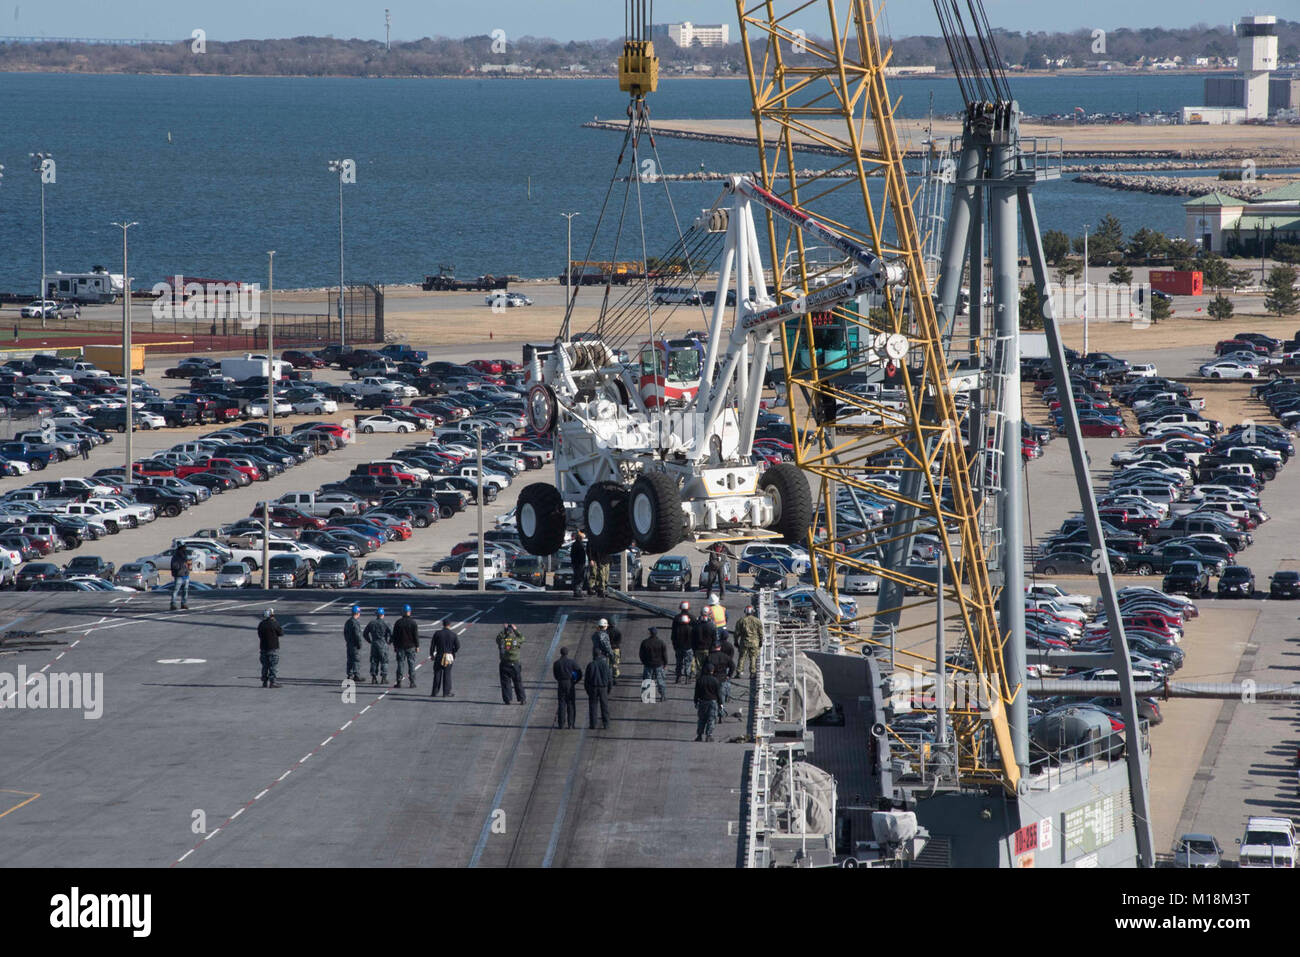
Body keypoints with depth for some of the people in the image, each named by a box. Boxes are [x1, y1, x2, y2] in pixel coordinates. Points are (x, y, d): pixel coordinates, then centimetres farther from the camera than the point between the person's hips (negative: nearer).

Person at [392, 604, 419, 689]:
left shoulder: (398, 622, -1)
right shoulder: (413, 622, -5)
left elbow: (394, 635, 3)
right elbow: (416, 635, -4)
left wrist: (394, 646, 10)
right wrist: (417, 646, 4)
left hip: (400, 647, 1)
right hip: (411, 647, -1)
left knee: (400, 664, 4)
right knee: (411, 664, 4)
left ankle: (399, 682, 2)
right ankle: (412, 682, 3)